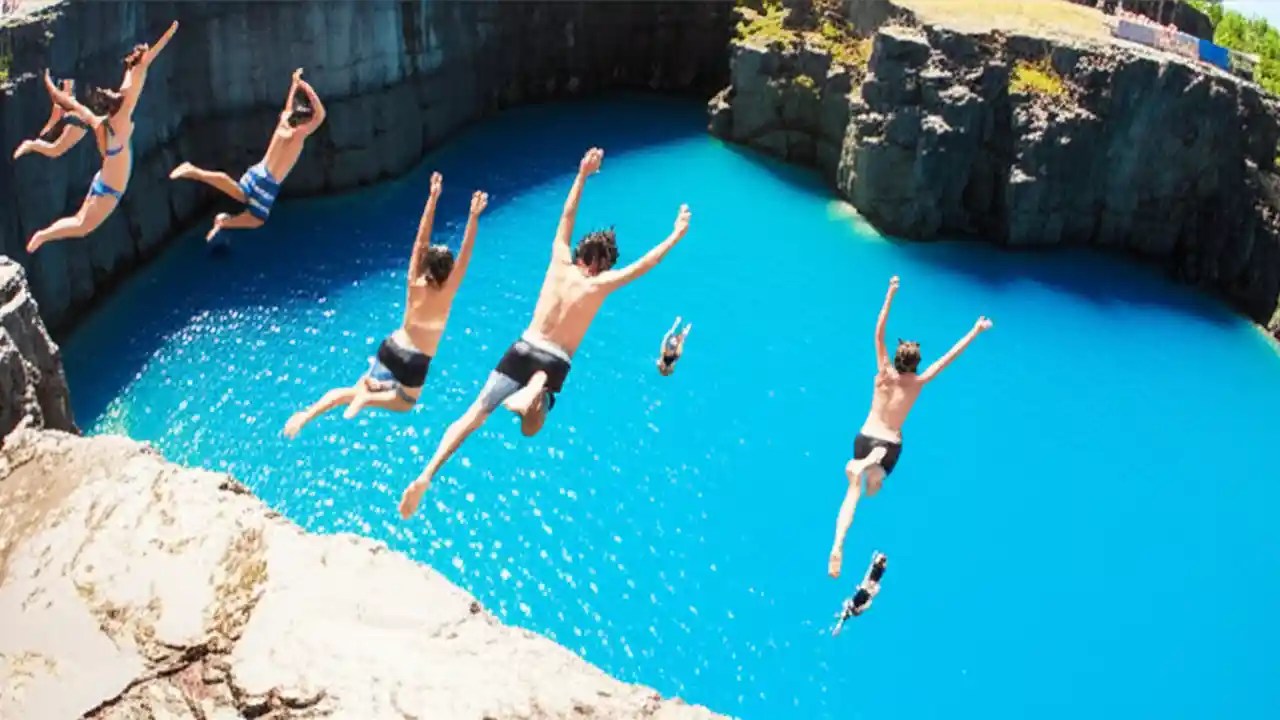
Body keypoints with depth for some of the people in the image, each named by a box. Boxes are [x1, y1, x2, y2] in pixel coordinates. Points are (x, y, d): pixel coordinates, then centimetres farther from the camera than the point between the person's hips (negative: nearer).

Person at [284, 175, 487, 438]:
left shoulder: (414, 283, -10)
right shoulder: (446, 293, -19)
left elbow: (421, 240, -11)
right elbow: (465, 255, -24)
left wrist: (433, 198, -12)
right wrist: (474, 217, -30)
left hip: (391, 348, 4)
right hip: (415, 362, -4)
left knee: (354, 391, 21)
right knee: (404, 403, 25)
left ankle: (308, 413, -2)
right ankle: (368, 397, -6)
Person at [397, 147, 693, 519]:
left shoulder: (559, 262, 4)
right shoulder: (601, 283, -5)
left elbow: (566, 217, 16)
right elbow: (644, 264, 3)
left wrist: (582, 175, 25)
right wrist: (677, 235, 15)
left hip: (521, 351, 3)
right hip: (552, 365, -3)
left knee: (474, 414, -2)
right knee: (530, 429, 8)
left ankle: (426, 475, -17)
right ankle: (534, 392, -28)